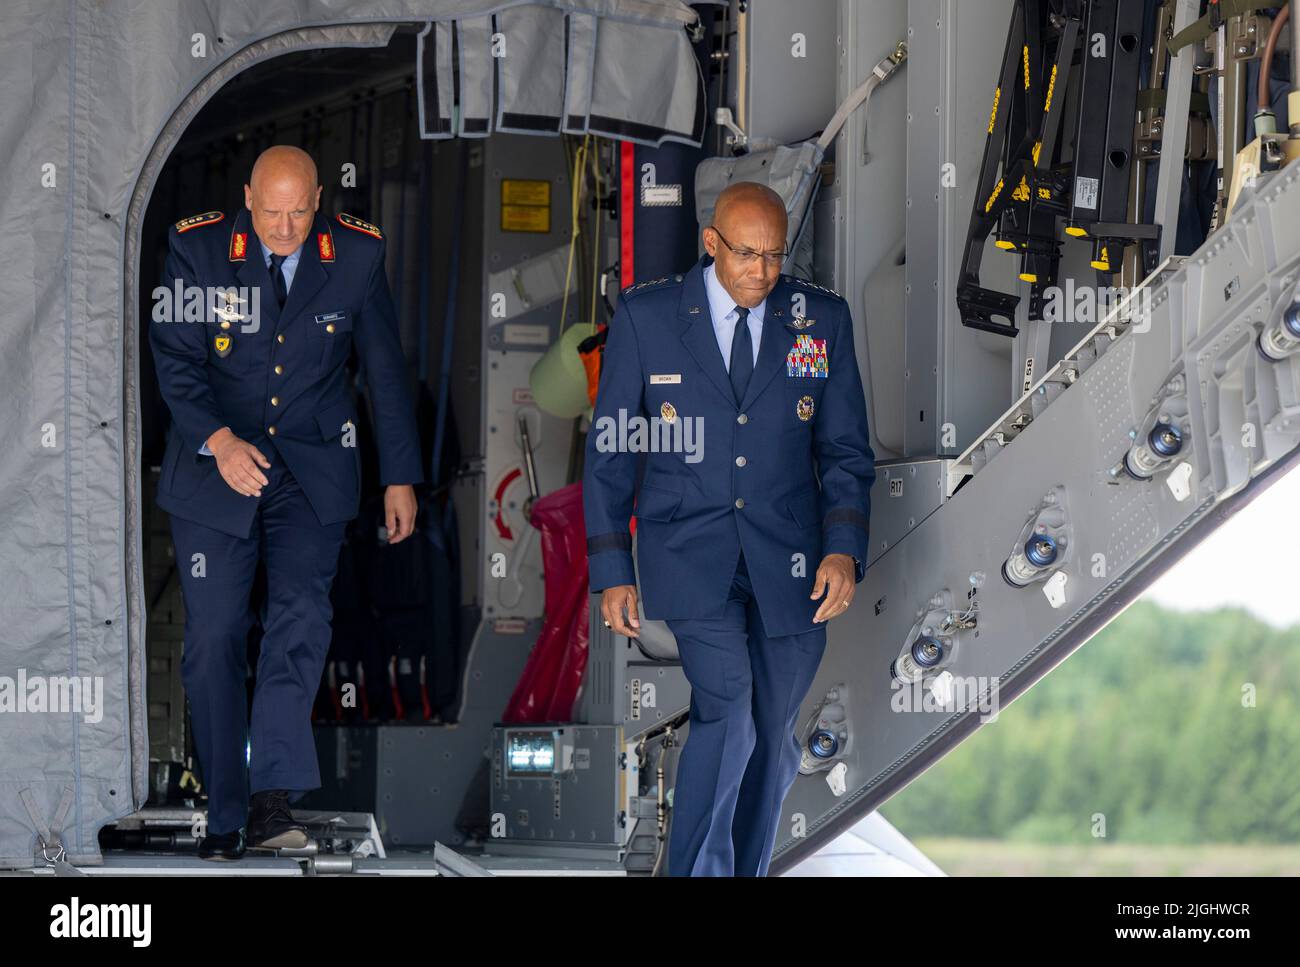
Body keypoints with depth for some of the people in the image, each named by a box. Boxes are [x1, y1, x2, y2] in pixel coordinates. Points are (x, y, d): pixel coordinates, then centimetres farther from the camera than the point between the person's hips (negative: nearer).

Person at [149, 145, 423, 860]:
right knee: (213, 639, -2)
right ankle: (226, 815, 8)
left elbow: (384, 369, 6)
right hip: (212, 469, 0)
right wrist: (218, 440, -25)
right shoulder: (197, 249, -7)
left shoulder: (356, 255, -3)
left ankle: (272, 800, -19)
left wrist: (400, 477, 7)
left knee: (301, 615, -17)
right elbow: (174, 358, -9)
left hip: (313, 472, 0)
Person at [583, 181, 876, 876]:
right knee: (726, 707, -21)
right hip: (689, 552, -3)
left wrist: (844, 550, -8)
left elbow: (845, 450, 8)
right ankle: (695, 872, -13)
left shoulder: (822, 319, 6)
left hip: (788, 559, 3)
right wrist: (611, 573, -1)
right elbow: (609, 454, 4)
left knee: (771, 740, 7)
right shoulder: (646, 316, 1)